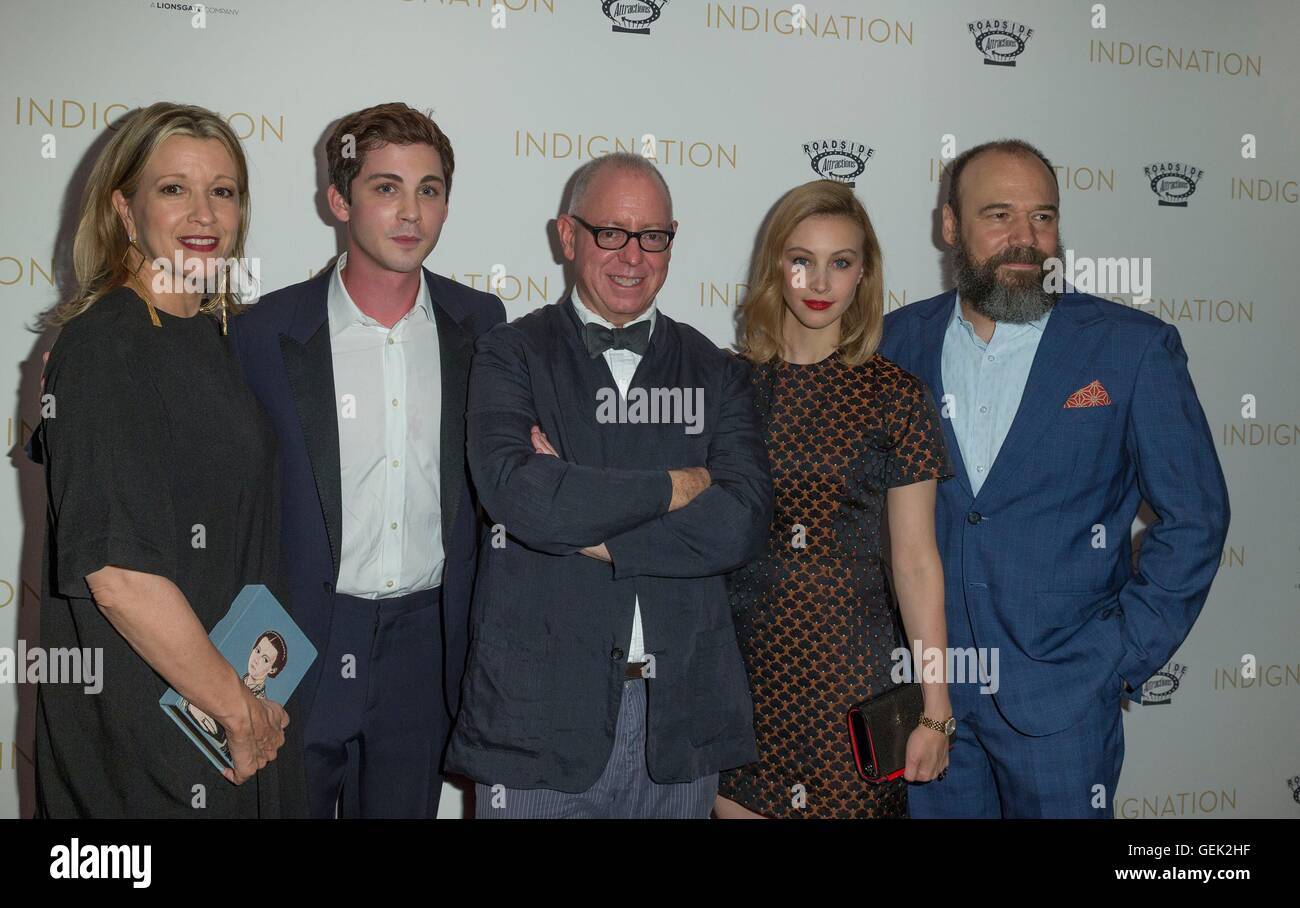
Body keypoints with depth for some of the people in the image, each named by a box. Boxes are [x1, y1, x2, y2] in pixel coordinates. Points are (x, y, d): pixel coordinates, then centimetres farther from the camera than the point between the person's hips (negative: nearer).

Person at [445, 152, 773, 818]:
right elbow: (519, 494, -17)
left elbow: (743, 520, -6)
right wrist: (678, 485, -10)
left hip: (680, 709, 3)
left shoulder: (716, 372, 8)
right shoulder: (512, 355, 1)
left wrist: (590, 530, -12)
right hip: (539, 710, -2)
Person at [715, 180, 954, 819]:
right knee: (738, 802, 7)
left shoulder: (897, 396, -2)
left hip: (850, 669, -1)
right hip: (740, 662, 2)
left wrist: (935, 708, -1)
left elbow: (915, 561, -1)